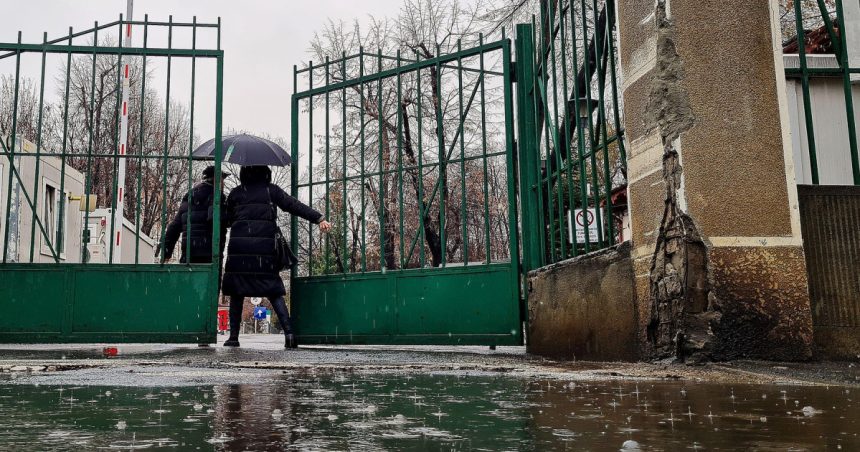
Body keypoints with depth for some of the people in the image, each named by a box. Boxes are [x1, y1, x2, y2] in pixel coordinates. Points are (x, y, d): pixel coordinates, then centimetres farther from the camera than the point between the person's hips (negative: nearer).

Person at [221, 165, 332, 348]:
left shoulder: (235, 193, 10)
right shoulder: (272, 190, 7)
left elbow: (228, 220, 15)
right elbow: (294, 205, -1)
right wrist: (319, 218, -6)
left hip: (239, 247, 0)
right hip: (266, 248, 0)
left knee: (236, 293, 9)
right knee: (274, 292, 5)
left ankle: (233, 336, 7)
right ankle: (288, 332, -9)